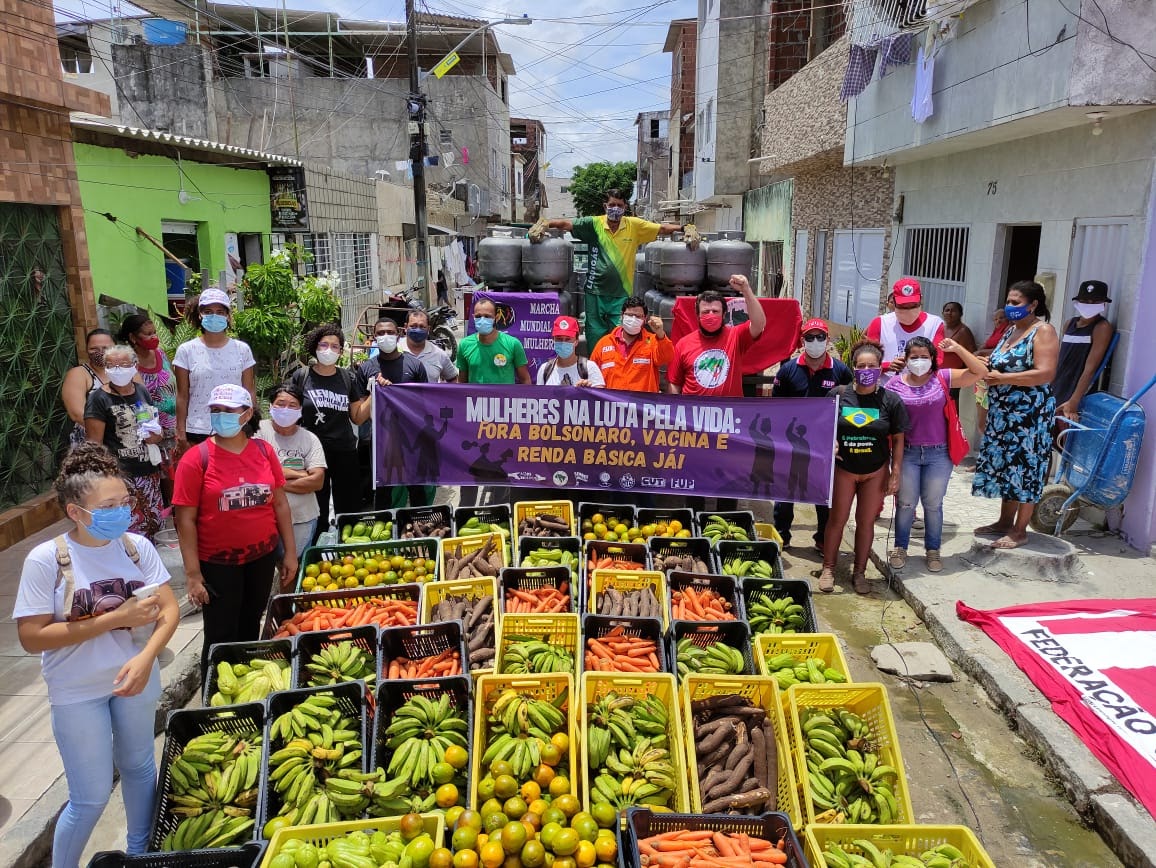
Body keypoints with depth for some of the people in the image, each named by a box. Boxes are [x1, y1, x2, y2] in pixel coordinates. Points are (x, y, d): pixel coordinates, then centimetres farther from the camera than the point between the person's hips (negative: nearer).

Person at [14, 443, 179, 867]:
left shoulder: (136, 546, -10)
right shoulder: (46, 559, -18)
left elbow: (169, 609, -10)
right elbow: (31, 637, -18)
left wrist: (146, 657, -27)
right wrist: (114, 619, -23)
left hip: (134, 678, 3)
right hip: (77, 692, -3)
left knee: (138, 767, 20)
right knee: (91, 795, 5)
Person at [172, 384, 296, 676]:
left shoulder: (264, 451, -1)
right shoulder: (196, 459, -12)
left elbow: (280, 504, 5)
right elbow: (186, 520, -11)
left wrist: (290, 552, 4)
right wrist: (193, 574, -14)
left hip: (262, 557, 3)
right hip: (217, 564, -3)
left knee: (250, 629, 19)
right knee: (221, 638, 7)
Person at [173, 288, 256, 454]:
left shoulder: (242, 349, 3)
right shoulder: (186, 350, 1)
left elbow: (250, 393, 5)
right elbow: (182, 396, 2)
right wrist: (181, 434, 0)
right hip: (197, 433, -1)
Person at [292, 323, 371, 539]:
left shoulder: (349, 378, 5)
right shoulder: (301, 377, -1)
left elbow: (358, 417, 6)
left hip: (345, 451, 2)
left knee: (350, 511, 5)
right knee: (317, 512, 7)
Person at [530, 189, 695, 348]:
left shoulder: (634, 225, 3)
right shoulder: (594, 223, 1)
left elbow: (662, 228, 2)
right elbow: (566, 224, -4)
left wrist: (685, 228, -11)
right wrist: (544, 224, -19)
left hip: (621, 293, 0)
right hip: (595, 291, 0)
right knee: (594, 336, 8)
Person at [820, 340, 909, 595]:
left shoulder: (890, 400, -7)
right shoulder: (838, 394, -7)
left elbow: (898, 439, -2)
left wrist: (895, 473, -5)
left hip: (876, 472, 0)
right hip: (843, 469, 0)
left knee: (866, 522, 9)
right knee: (837, 519, 7)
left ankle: (859, 572, 22)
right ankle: (828, 569, 19)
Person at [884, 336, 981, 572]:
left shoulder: (943, 378, -2)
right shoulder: (895, 384, -3)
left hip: (938, 455, 0)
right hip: (907, 453, 0)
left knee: (933, 504, 11)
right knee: (906, 504, 9)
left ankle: (933, 550, 26)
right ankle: (900, 548, 24)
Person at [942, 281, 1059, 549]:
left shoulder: (1043, 332, -11)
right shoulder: (1010, 332, 14)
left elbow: (1046, 374, -22)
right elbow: (988, 370, 10)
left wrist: (1002, 378, -18)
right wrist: (958, 350, -1)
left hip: (1029, 415, -8)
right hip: (1002, 414, 8)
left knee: (1024, 468, -1)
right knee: (1005, 466, 14)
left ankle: (1019, 530, 8)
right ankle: (1004, 522, 25)